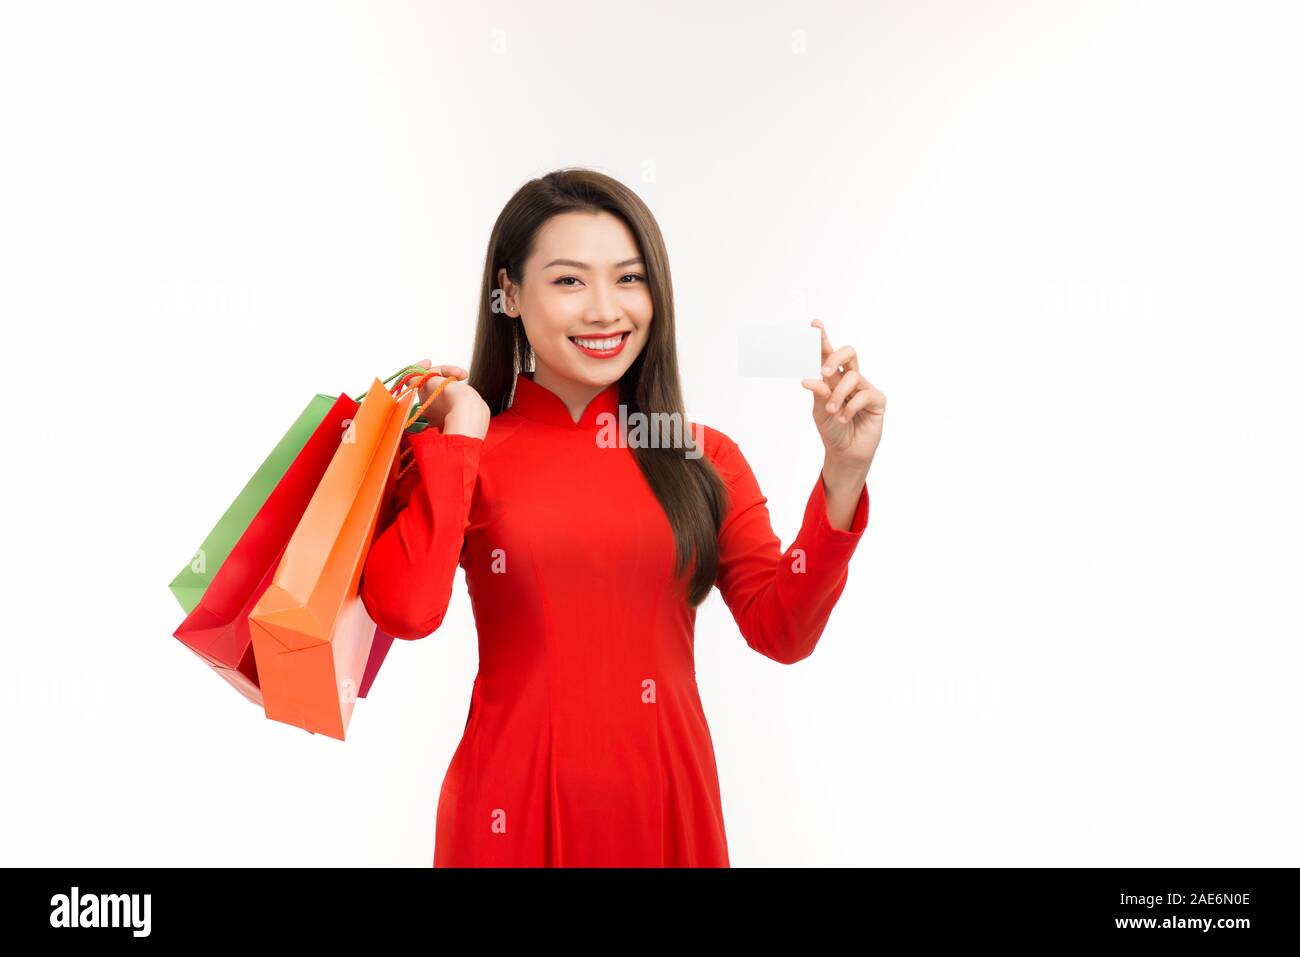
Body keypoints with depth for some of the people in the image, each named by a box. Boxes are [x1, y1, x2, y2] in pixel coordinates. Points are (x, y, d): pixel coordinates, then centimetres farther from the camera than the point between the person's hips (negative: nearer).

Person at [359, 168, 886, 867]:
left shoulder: (703, 457, 1)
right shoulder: (455, 456, -4)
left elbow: (783, 632, -5)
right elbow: (404, 611, -20)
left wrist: (843, 473, -16)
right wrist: (461, 435, -13)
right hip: (516, 808, -1)